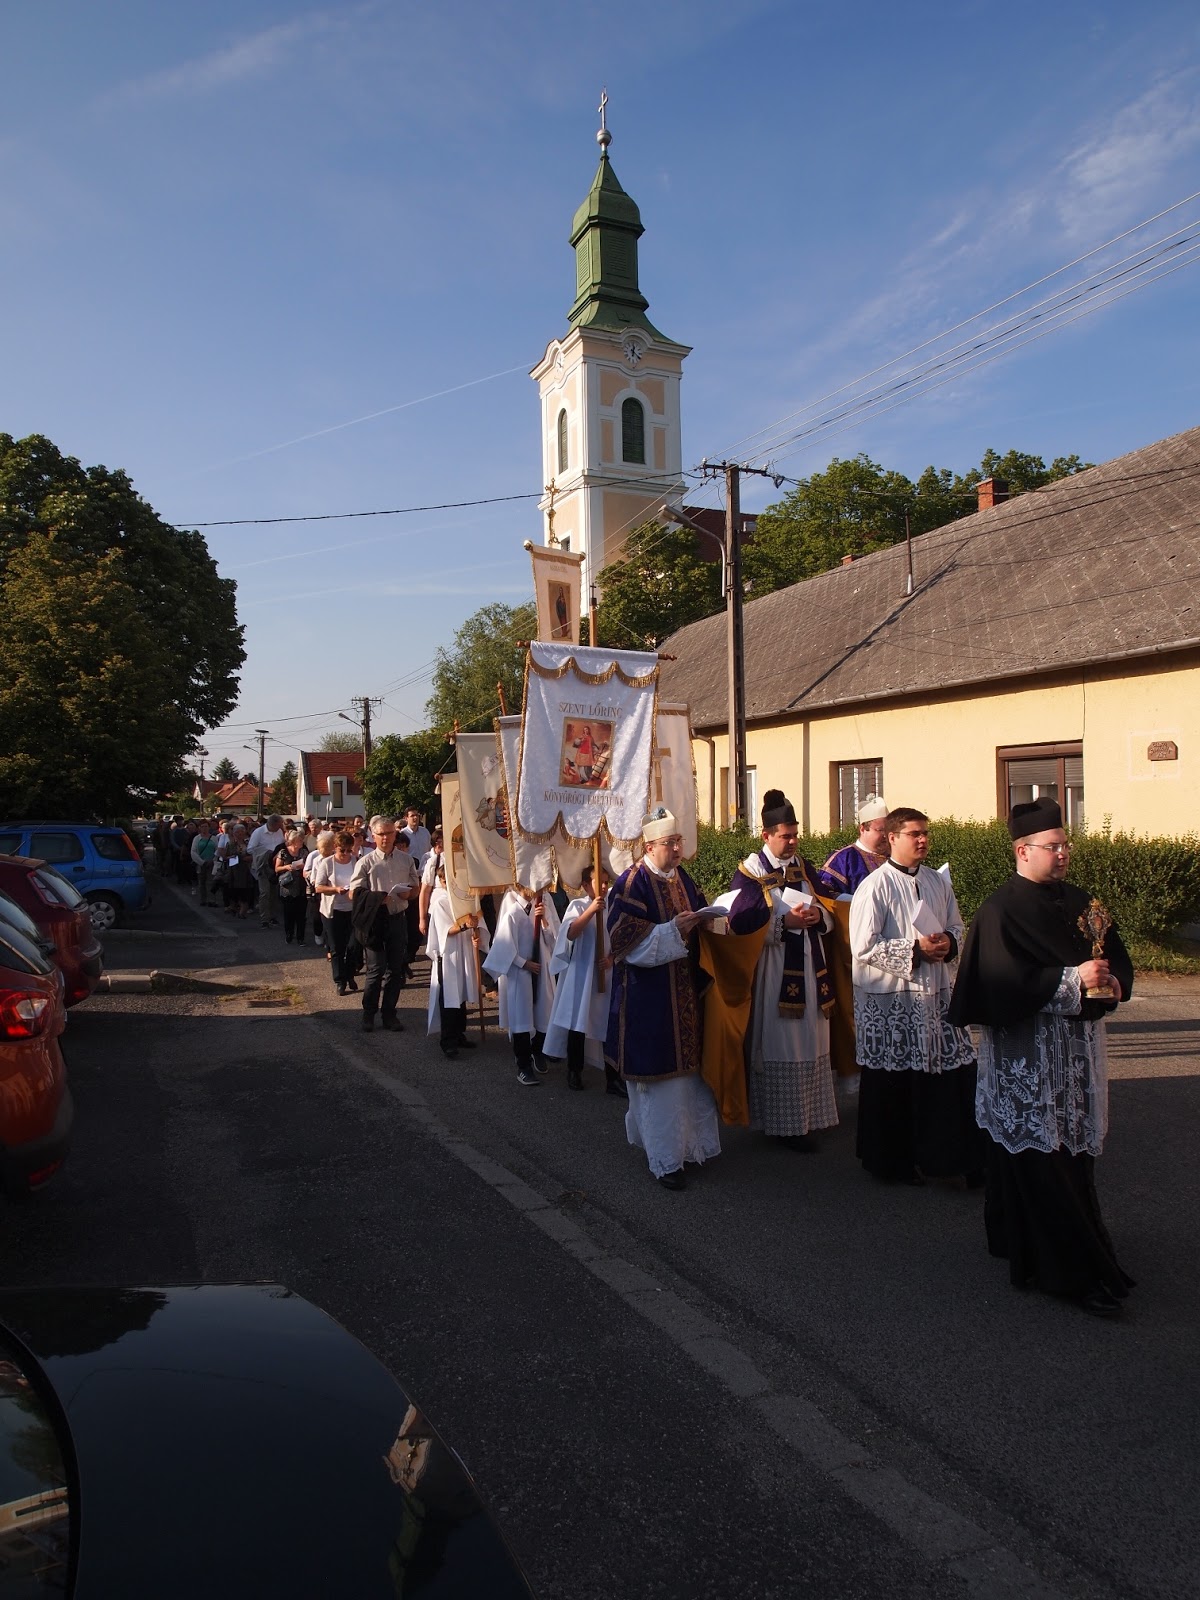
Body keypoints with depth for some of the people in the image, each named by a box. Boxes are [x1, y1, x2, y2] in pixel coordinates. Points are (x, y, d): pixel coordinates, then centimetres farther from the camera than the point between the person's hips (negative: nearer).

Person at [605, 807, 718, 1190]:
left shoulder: (683, 879, 10)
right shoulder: (632, 883, -13)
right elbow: (626, 942, -18)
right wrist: (673, 931, -25)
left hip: (685, 993, 7)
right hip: (649, 999, -7)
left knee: (687, 1068, 13)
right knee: (659, 1075, 0)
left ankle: (690, 1140, 29)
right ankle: (663, 1159, 11)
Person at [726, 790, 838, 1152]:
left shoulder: (806, 868, 10)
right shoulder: (749, 872, -6)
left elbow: (828, 913, 14)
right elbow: (740, 922, -13)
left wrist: (817, 915, -9)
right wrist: (784, 922, -20)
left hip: (808, 969, 6)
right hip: (773, 971, -5)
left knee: (810, 1044, 9)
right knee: (778, 1045, 0)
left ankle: (806, 1117, 21)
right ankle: (780, 1122, 11)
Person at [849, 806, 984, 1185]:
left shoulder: (938, 882, 9)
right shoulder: (875, 886, -10)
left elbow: (956, 927, 18)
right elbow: (864, 947, -14)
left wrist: (948, 943, -5)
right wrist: (915, 949, -18)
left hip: (936, 993, 5)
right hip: (890, 999, -5)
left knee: (951, 1075, 6)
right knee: (894, 1083, 6)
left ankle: (956, 1155, 19)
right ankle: (894, 1161, 21)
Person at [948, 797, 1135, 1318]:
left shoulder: (1080, 902, 10)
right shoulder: (1000, 910, -11)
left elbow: (1118, 960, 14)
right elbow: (1004, 983, -19)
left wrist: (1110, 983, -8)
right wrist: (1071, 980, -22)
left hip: (1079, 1048, 7)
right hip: (1027, 1053, -7)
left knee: (1075, 1153, 12)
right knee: (1041, 1161, -3)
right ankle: (1075, 1270, 4)